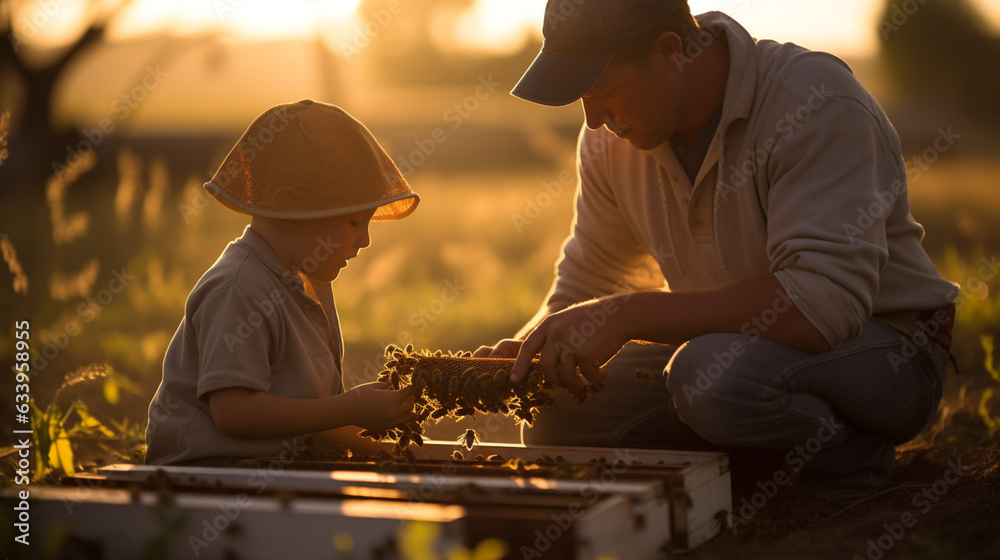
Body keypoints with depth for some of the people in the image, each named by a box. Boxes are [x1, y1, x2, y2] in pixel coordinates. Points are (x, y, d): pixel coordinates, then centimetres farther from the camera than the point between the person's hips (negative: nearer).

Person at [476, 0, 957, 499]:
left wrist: (630, 315, -37)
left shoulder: (817, 106, -27)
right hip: (739, 342, 7)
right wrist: (526, 348, -13)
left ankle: (851, 458, -6)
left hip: (889, 348, -7)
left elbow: (824, 301, -37)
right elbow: (585, 282, 9)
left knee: (712, 374, -36)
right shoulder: (611, 136, -4)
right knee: (560, 422, -7)